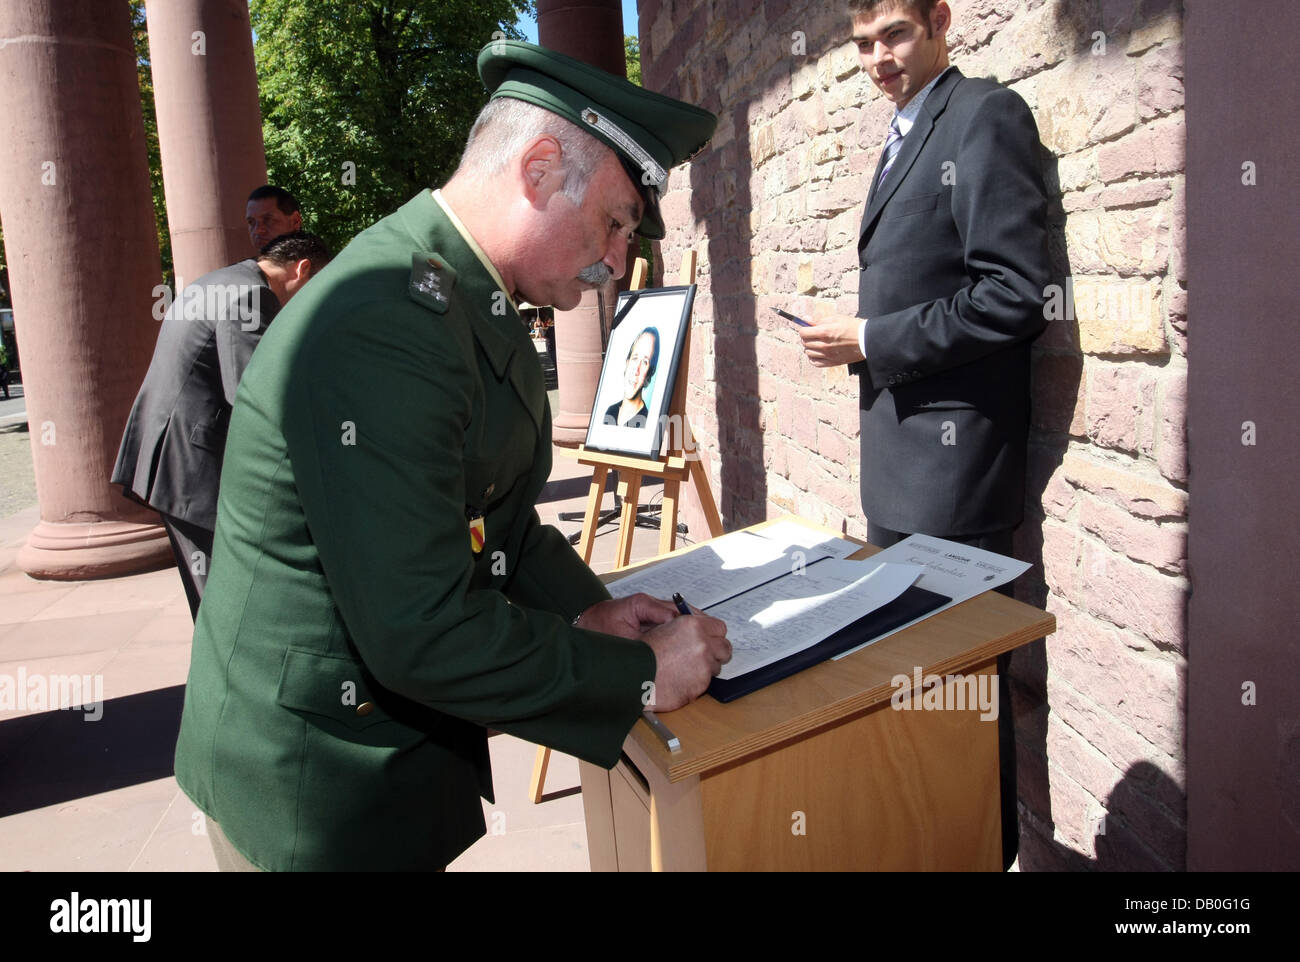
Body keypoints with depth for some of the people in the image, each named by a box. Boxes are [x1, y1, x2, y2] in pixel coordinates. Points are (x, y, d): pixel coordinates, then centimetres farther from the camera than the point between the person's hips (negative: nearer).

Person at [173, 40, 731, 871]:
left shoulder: (477, 302, 3)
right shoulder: (378, 331, -29)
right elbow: (419, 634, -30)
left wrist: (587, 609, -1)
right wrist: (641, 675, -19)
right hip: (320, 784, -8)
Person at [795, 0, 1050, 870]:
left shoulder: (984, 114, -9)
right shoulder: (904, 138, 19)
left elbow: (1016, 293, -19)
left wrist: (871, 339, -15)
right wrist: (859, 339, 5)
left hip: (951, 448, -9)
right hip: (896, 448, 9)